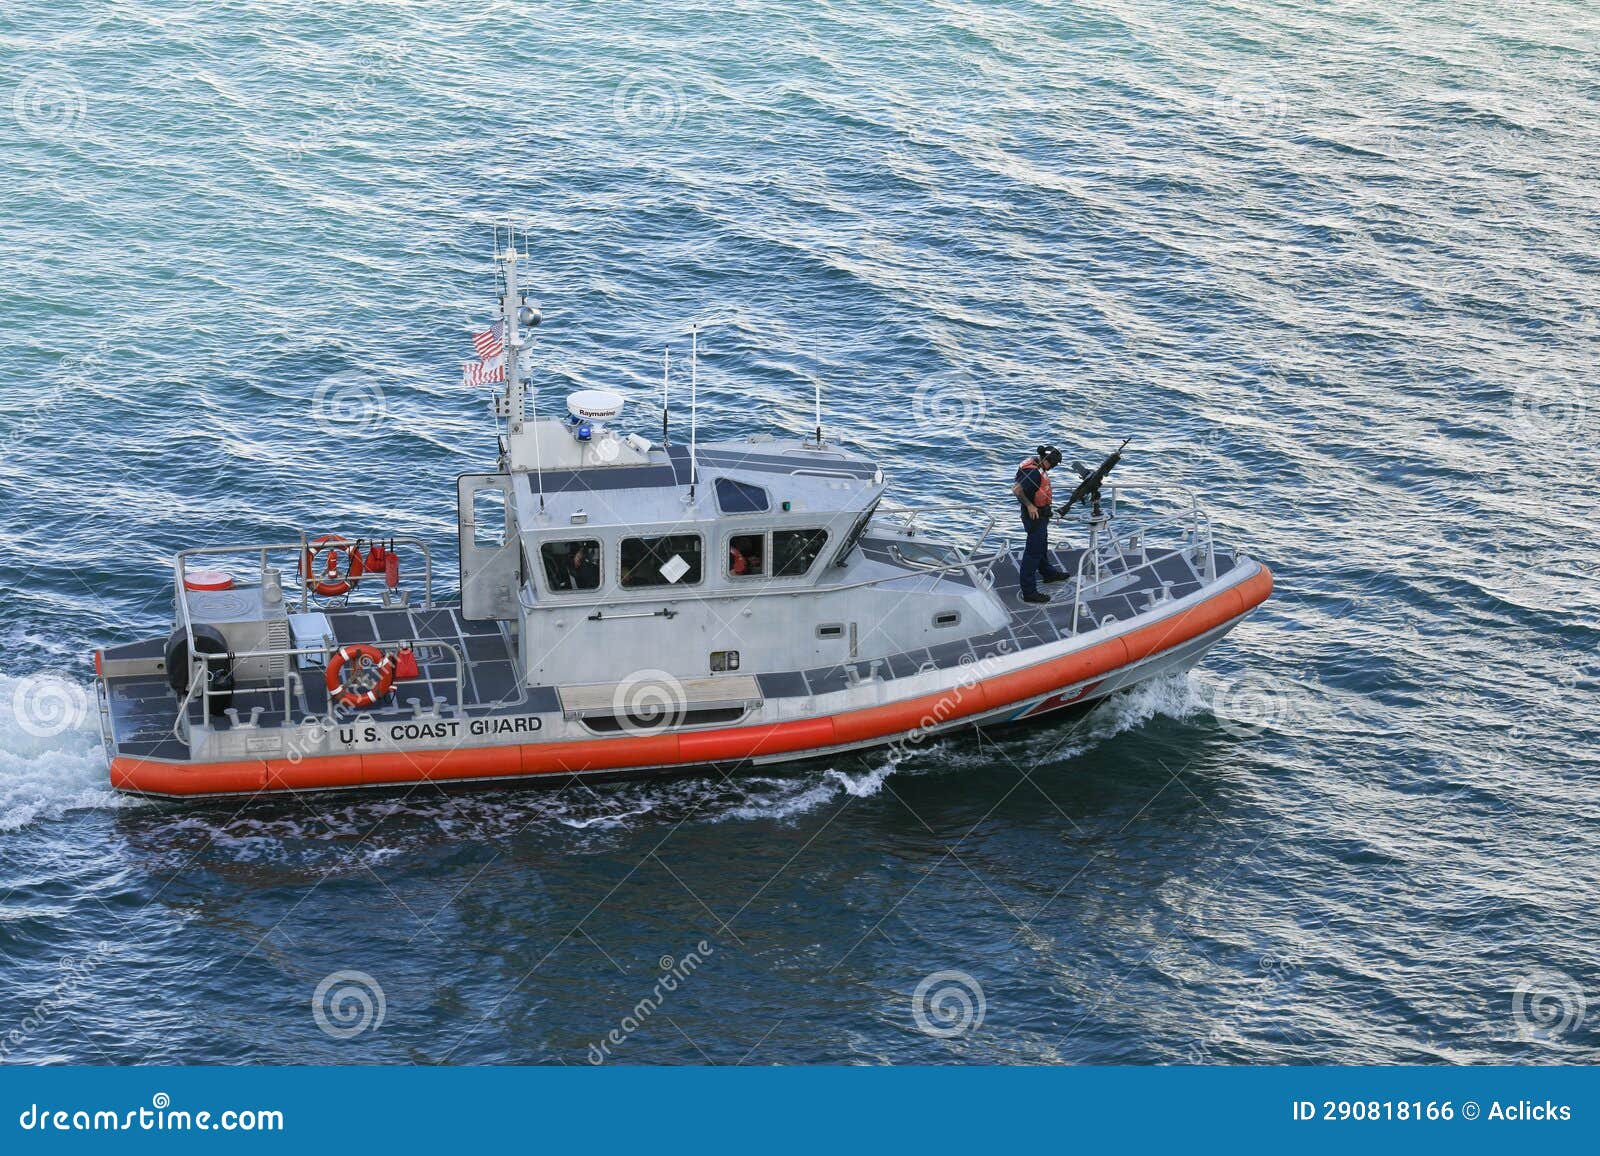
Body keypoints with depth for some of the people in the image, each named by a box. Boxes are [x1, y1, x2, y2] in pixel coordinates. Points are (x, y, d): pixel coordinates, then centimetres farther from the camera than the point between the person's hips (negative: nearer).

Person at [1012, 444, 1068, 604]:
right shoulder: (1033, 472, -27)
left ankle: (1048, 573, 52)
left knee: (1042, 547, 30)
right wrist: (1029, 505, -29)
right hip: (1034, 515, -11)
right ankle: (1029, 591, -4)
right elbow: (1016, 489, -36)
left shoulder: (1037, 468, 5)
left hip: (1041, 515, 11)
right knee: (1033, 552, -7)